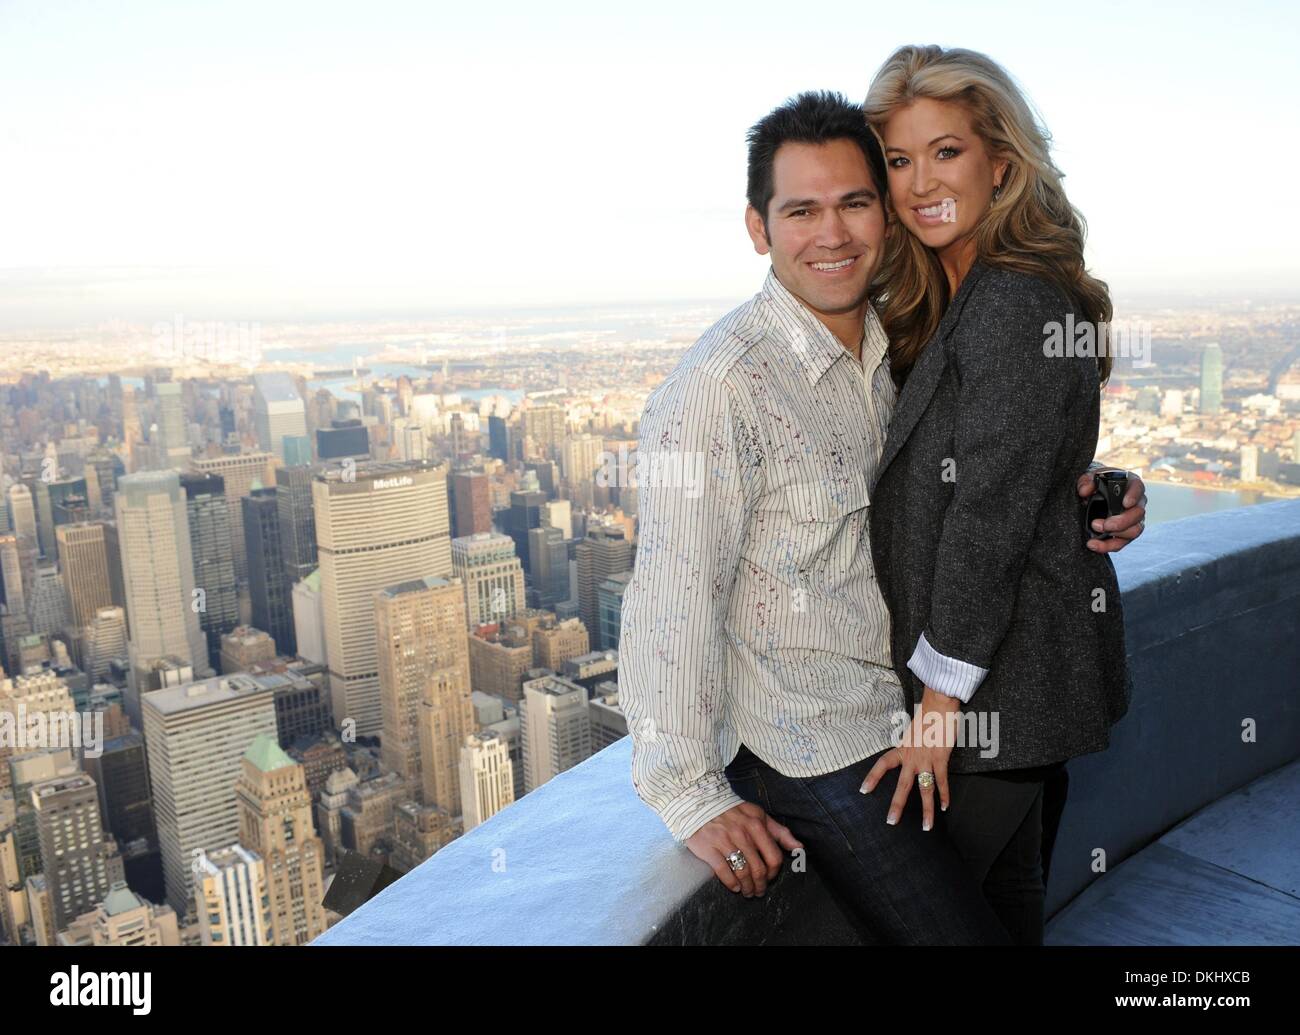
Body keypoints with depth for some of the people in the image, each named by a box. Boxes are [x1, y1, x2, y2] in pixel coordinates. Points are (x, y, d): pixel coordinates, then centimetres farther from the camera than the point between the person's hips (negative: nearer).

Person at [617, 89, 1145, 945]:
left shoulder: (895, 351, 5)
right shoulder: (720, 388, -21)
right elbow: (672, 602, -22)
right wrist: (691, 798, -19)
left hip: (908, 717, 8)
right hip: (813, 756, -8)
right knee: (962, 930, -8)